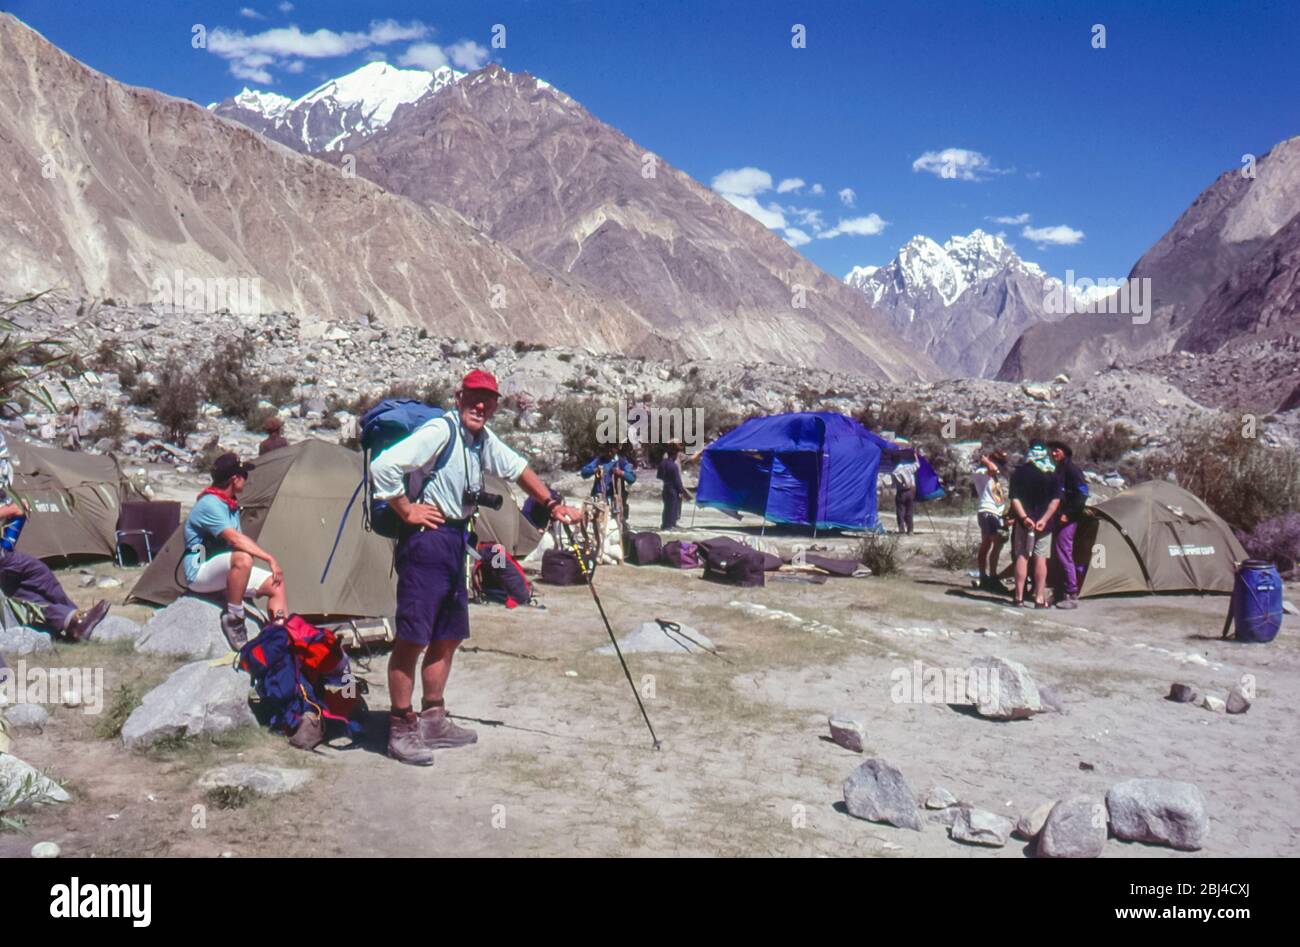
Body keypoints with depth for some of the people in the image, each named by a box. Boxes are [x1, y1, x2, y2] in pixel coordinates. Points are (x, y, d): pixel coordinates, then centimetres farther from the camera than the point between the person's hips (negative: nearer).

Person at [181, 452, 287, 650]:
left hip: (225, 569, 10)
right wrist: (270, 559, -30)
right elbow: (235, 539, -31)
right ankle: (233, 618, -23)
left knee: (276, 584, -2)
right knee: (242, 558, -38)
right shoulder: (209, 504, -21)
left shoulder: (230, 504, 11)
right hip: (199, 573, -10)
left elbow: (239, 539, 11)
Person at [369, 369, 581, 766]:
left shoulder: (484, 440, 12)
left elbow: (518, 468, 29)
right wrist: (407, 511, -15)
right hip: (426, 539, -9)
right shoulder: (439, 432, -16)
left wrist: (553, 505, 25)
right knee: (412, 637, -6)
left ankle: (433, 719, 27)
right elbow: (383, 466, -24)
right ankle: (401, 729, 2)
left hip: (456, 540, 9)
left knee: (449, 636, 15)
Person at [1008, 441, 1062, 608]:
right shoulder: (1052, 474, 0)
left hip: (1024, 522, 0)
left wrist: (1024, 517, -14)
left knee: (1021, 557, 4)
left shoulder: (1019, 472, -2)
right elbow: (1056, 500, -6)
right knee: (1040, 559, 2)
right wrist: (1044, 519, -10)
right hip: (1044, 524, 0)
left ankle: (1019, 597, 5)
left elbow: (1014, 499, -9)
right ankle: (1039, 598, 1)